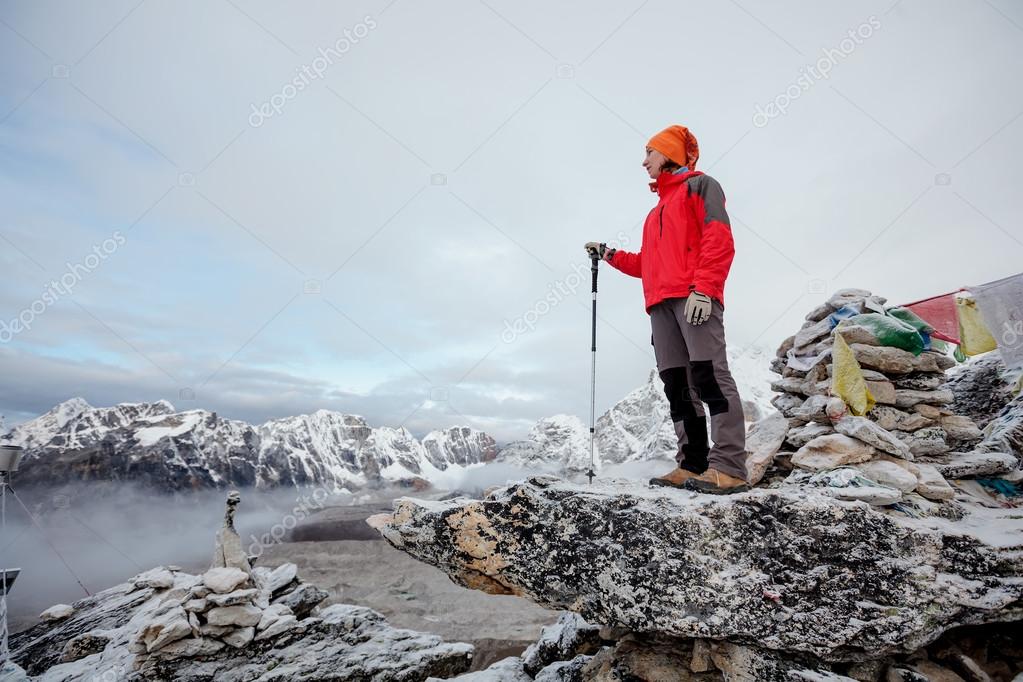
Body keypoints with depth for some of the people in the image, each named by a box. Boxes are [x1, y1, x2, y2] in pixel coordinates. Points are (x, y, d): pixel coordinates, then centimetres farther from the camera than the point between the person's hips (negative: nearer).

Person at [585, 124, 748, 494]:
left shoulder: (699, 185, 9)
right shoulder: (659, 209, 33)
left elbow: (719, 240, -7)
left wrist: (703, 288, -19)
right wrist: (609, 254, 25)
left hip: (694, 298, -8)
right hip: (662, 303, 8)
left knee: (709, 375, -16)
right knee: (677, 385, 0)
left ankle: (728, 467, -18)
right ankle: (692, 466, 1)